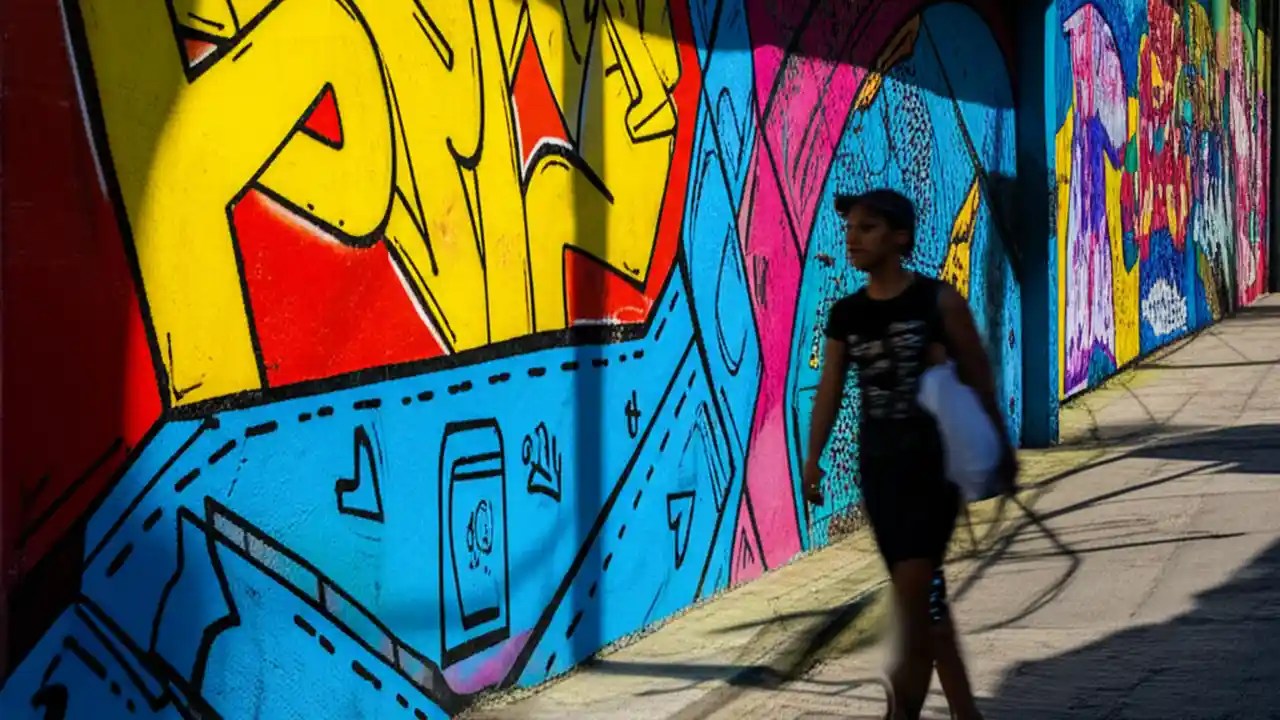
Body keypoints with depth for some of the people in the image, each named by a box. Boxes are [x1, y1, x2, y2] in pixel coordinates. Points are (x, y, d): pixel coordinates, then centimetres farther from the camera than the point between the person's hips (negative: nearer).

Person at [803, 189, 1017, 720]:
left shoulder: (939, 302, -7)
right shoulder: (845, 315, 5)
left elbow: (978, 378, -2)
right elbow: (829, 389, 7)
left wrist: (1002, 448, 1)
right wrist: (813, 459, 0)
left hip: (935, 458, -5)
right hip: (878, 462, 5)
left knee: (915, 585, -13)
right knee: (922, 594, 11)